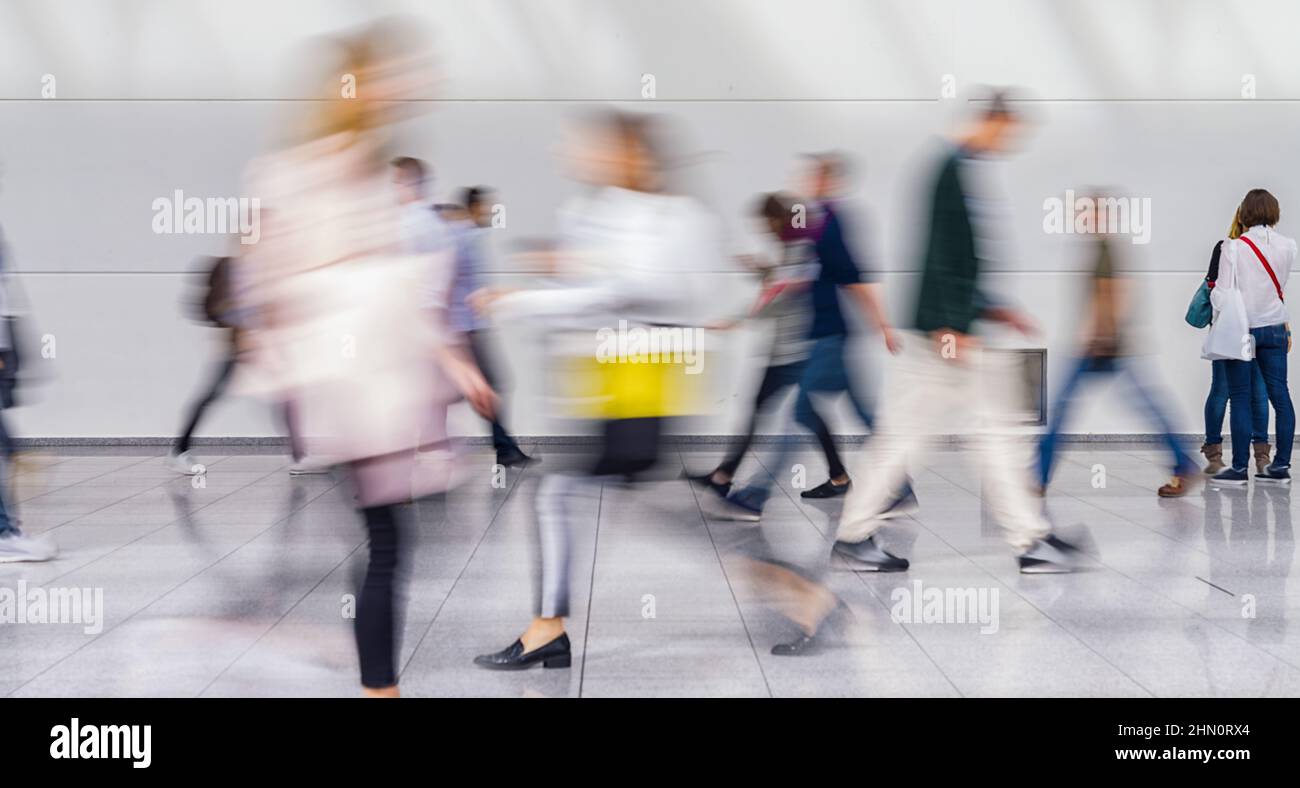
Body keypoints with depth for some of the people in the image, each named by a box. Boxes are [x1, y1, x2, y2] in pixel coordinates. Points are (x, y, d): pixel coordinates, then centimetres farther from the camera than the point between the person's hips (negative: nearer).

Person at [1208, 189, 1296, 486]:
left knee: (1240, 399, 1)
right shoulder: (1287, 246, 0)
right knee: (1280, 395, 7)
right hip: (1274, 328, 3)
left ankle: (1240, 468, 3)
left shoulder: (1233, 247, -12)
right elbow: (1280, 288, 12)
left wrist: (1213, 291, 6)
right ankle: (1281, 465, 9)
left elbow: (1222, 296, -13)